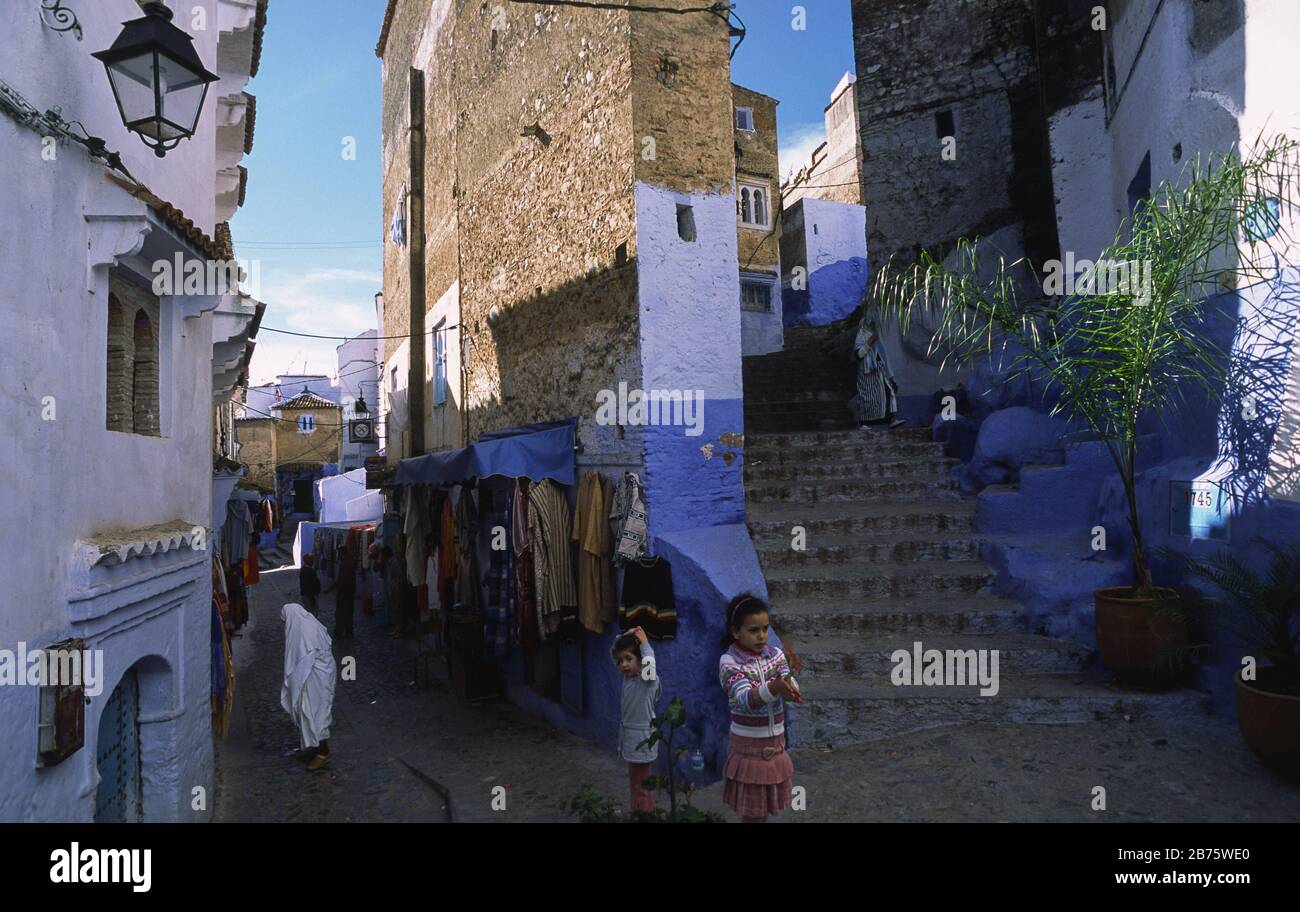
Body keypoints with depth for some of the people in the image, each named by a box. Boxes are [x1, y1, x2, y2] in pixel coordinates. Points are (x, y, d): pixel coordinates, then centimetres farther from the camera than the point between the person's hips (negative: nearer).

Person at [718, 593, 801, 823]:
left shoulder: (776, 654, -2)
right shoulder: (729, 662, -16)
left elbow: (791, 689, -14)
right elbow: (745, 700, -29)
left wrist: (788, 688, -38)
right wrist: (773, 688, -47)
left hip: (775, 743, 5)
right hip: (748, 747, -4)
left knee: (766, 806, 18)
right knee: (752, 811, 6)